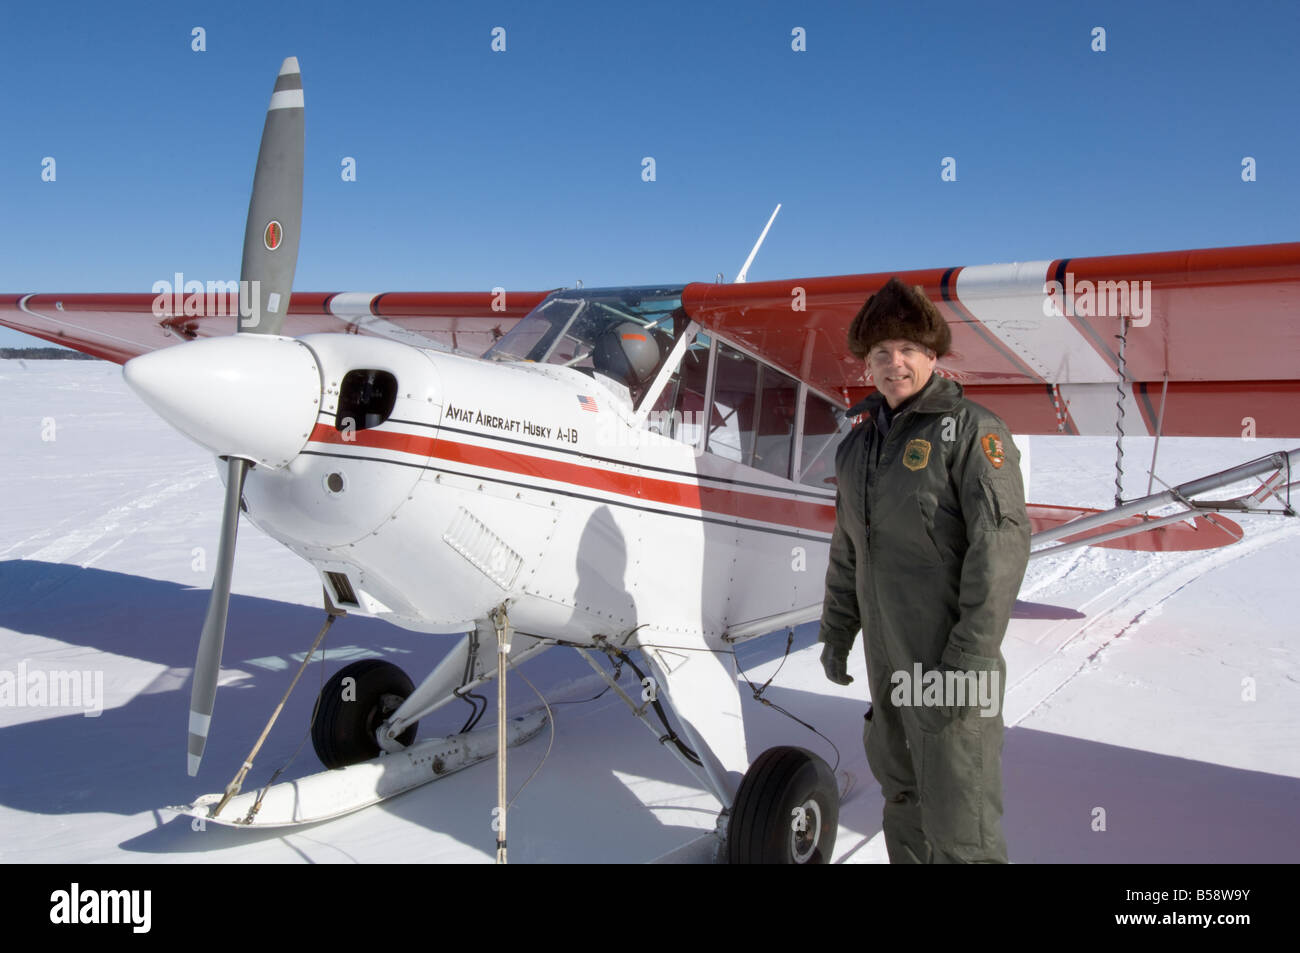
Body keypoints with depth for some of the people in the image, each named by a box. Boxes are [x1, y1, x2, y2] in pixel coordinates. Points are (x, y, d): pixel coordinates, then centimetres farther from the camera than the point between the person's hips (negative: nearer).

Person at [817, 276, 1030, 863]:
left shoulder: (970, 429, -12)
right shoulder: (865, 438, 10)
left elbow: (1002, 543, -19)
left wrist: (970, 658, -23)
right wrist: (836, 628, 18)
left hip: (949, 656, -7)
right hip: (888, 653, 7)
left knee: (958, 817, -3)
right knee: (901, 791, 20)